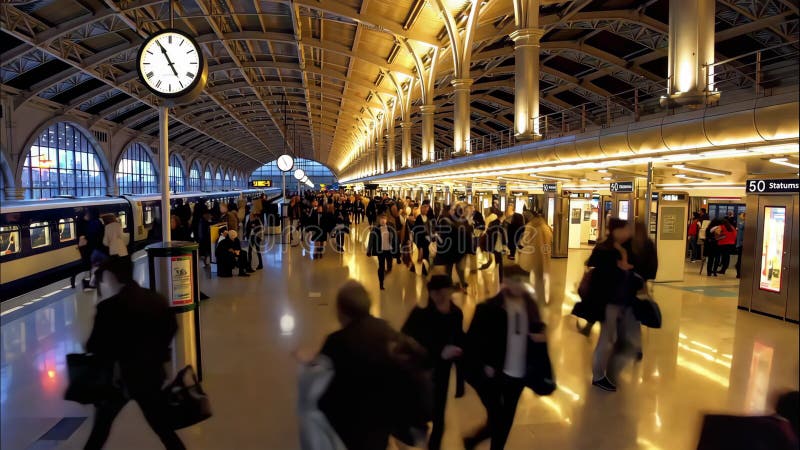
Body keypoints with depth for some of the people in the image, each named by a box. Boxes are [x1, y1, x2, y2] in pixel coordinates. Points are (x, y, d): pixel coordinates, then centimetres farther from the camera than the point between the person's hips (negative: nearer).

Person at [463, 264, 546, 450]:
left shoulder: (530, 306, 1)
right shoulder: (489, 308, -14)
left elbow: (537, 331, 15)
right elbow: (472, 340, -12)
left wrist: (541, 336, -7)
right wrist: (482, 366, -16)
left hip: (518, 375, 5)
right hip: (493, 374, -5)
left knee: (506, 421, 16)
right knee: (496, 421, -1)